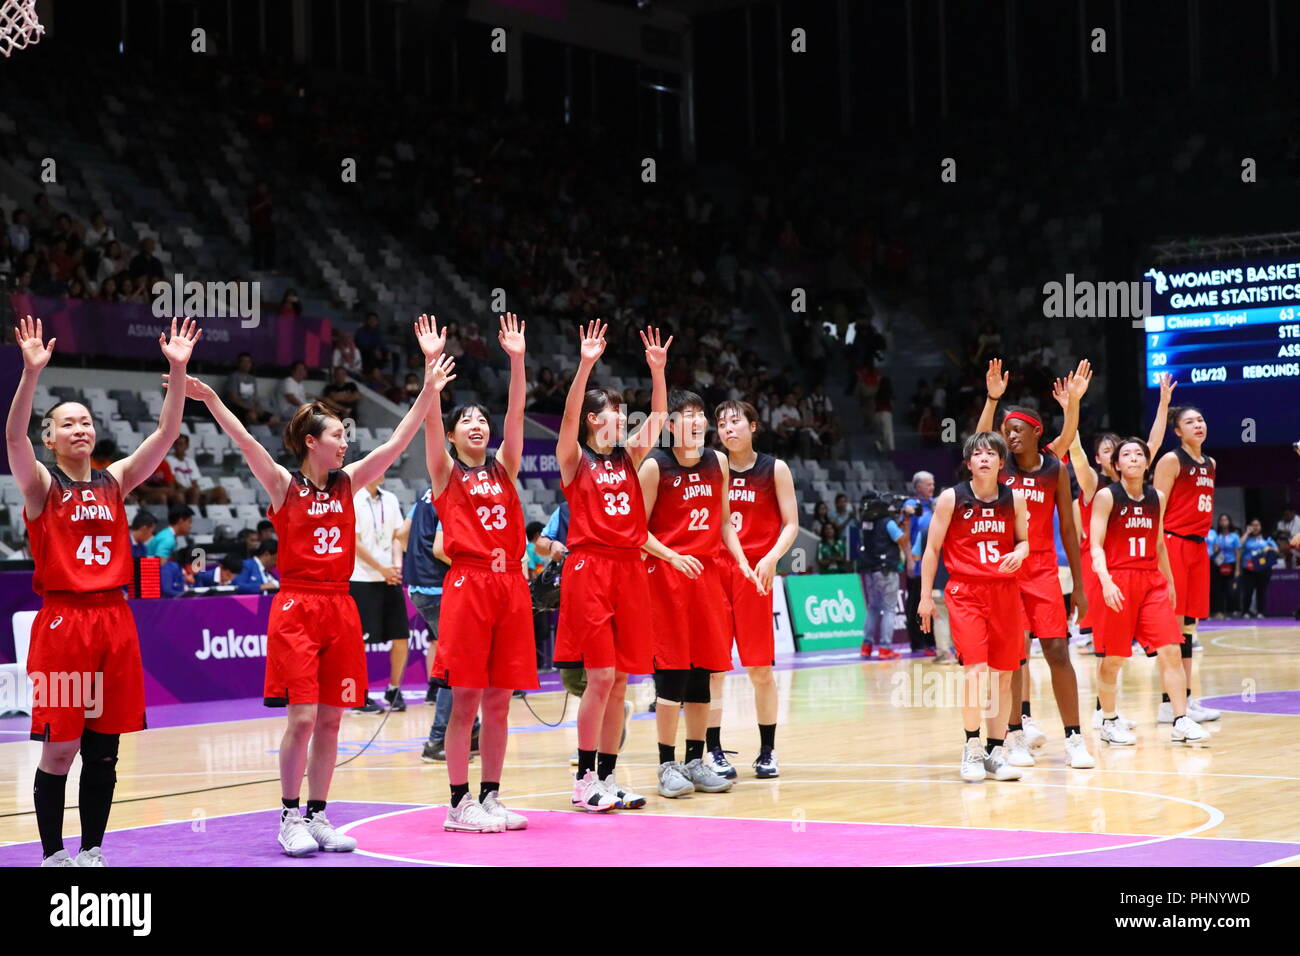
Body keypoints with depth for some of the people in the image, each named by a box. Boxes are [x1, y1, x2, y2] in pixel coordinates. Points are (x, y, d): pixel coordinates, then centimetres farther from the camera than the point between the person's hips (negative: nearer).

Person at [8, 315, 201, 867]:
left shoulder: (115, 481, 10)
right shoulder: (41, 485, 0)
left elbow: (165, 435, 2)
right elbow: (14, 436, -19)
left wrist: (177, 371, -10)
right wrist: (32, 373, -33)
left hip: (113, 619, 4)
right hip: (62, 619, -4)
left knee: (103, 749, 7)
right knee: (59, 750, -2)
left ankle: (92, 851, 17)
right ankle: (53, 854, 9)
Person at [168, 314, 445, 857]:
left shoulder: (348, 483, 8)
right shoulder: (284, 485, -3)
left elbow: (401, 438, 4)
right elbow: (246, 443, -17)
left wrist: (431, 374, -1)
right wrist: (210, 399, -31)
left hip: (340, 609, 5)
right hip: (297, 608, -5)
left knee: (329, 721, 6)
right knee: (302, 719, -8)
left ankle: (317, 817, 15)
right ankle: (289, 818, 5)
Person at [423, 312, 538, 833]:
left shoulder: (504, 468, 15)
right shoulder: (445, 472, 6)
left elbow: (516, 413, 3)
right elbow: (429, 421, -9)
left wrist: (517, 360, -7)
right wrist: (433, 374, -21)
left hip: (510, 584, 4)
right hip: (467, 583, -4)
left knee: (499, 701, 6)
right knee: (465, 700, -3)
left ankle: (490, 798, 14)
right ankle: (459, 803, 3)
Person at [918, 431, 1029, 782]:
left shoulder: (1014, 498, 4)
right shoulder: (951, 499, -3)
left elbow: (1023, 540, 16)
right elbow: (932, 548, 2)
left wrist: (1019, 554, -9)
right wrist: (925, 596, 1)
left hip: (1004, 591, 3)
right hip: (965, 592, -3)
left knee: (1003, 675, 4)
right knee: (975, 668, -16)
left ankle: (996, 751, 14)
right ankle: (972, 747, -2)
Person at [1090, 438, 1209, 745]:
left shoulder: (1157, 498, 10)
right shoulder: (1107, 496, -5)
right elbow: (1096, 546, -10)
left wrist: (1169, 581, 21)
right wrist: (1105, 581, -24)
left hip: (1152, 581, 4)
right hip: (1117, 583, -4)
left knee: (1170, 650, -5)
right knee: (1113, 658, 2)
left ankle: (1181, 721, -2)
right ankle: (1109, 722, 17)